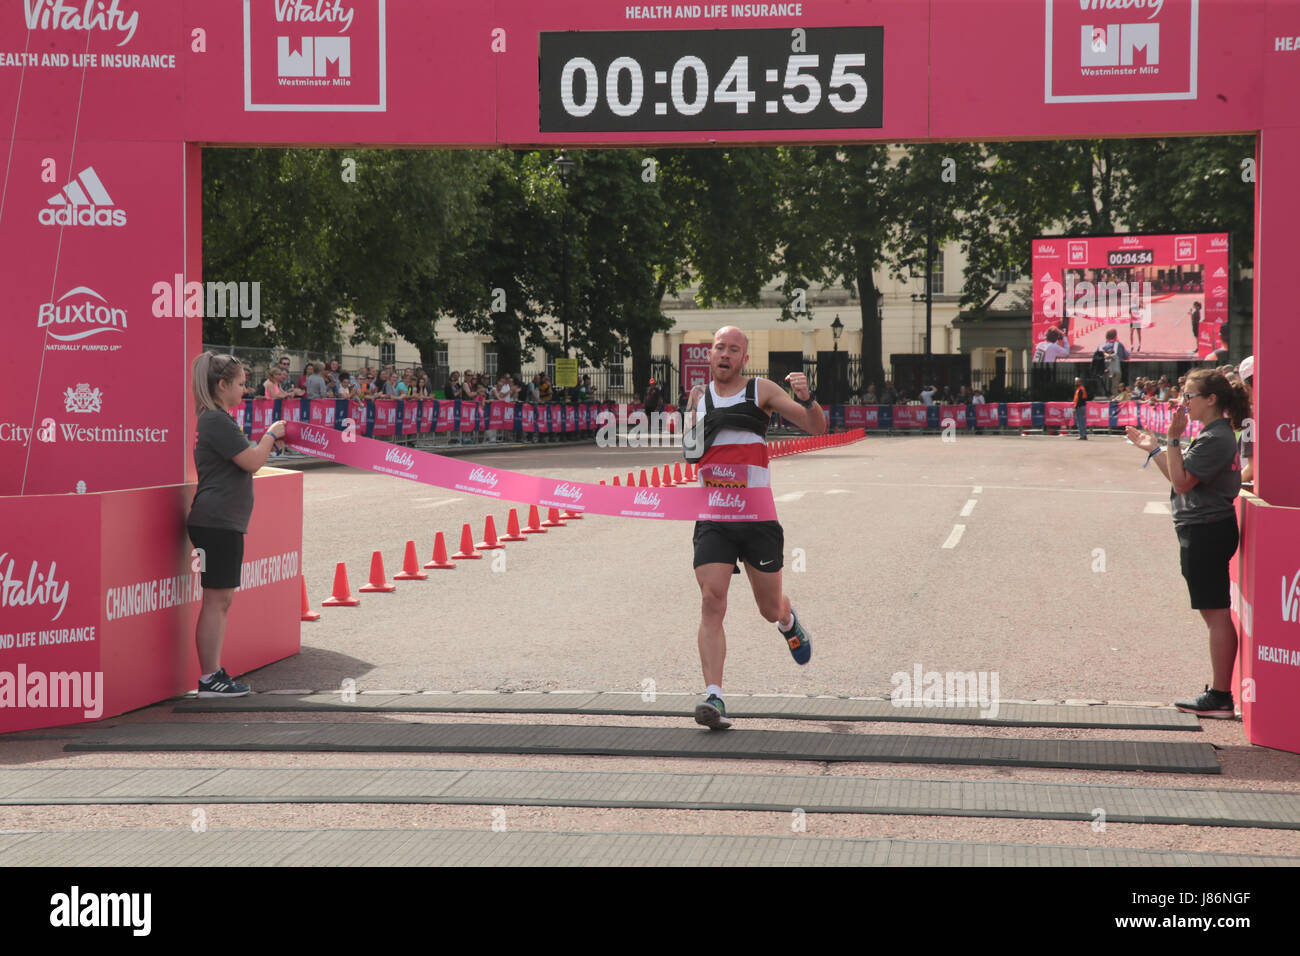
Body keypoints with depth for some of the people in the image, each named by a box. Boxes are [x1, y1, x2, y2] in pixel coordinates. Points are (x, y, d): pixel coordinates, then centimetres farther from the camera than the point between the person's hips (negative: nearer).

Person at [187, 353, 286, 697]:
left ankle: (214, 673, 16)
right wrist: (271, 435, -1)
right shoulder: (216, 421, -14)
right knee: (216, 599, -7)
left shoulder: (218, 420, 18)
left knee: (222, 599, 12)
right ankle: (209, 679, -4)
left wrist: (268, 441, 16)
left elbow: (244, 458, 26)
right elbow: (252, 461, -14)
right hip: (216, 522, -11)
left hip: (225, 522, 11)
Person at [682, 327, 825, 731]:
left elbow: (817, 428, -2)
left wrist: (806, 399, -22)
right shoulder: (700, 397, 11)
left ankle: (788, 621, 49)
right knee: (711, 601, -16)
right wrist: (692, 418, 5)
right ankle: (714, 698, -20)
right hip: (712, 519, 1)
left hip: (758, 517, -1)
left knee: (770, 609, 10)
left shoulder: (761, 391, 2)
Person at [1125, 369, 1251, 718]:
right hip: (1205, 532, 11)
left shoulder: (1215, 438, -17)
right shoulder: (1216, 434, 16)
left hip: (1206, 532, -11)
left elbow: (1181, 481, -21)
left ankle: (1220, 698, -5)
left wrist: (1173, 439, -20)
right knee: (1214, 614, 14)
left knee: (1216, 615, -7)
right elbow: (1185, 480, 21)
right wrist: (1154, 449, 21)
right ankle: (1219, 692, 20)